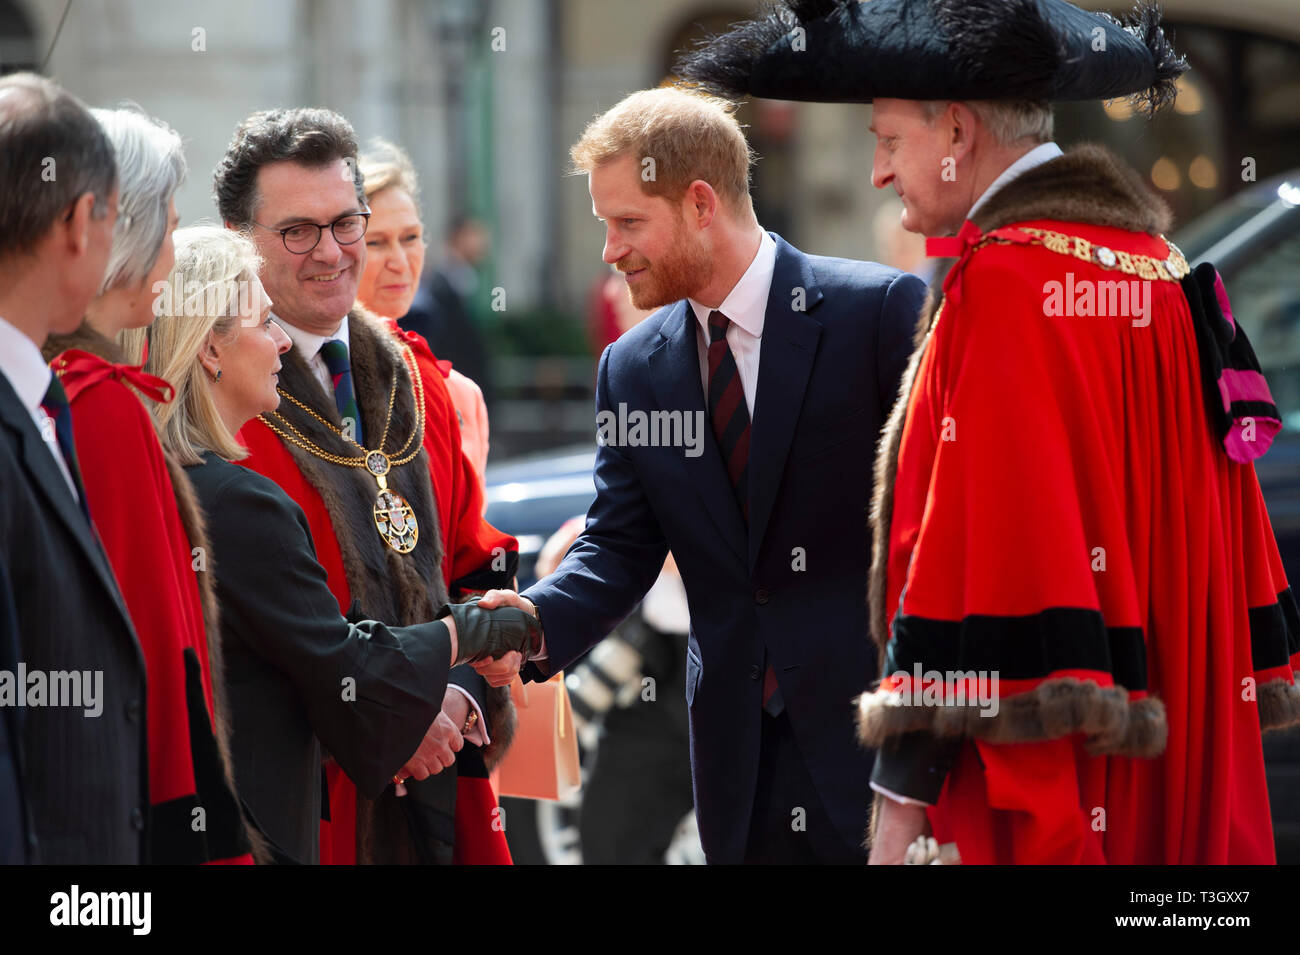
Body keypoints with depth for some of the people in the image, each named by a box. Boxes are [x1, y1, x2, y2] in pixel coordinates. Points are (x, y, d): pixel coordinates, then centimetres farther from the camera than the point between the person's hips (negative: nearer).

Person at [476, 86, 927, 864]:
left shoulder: (883, 311, -8)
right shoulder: (634, 369, 9)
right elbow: (620, 548, 7)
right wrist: (537, 621, -15)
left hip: (876, 721, -5)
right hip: (742, 754, 5)